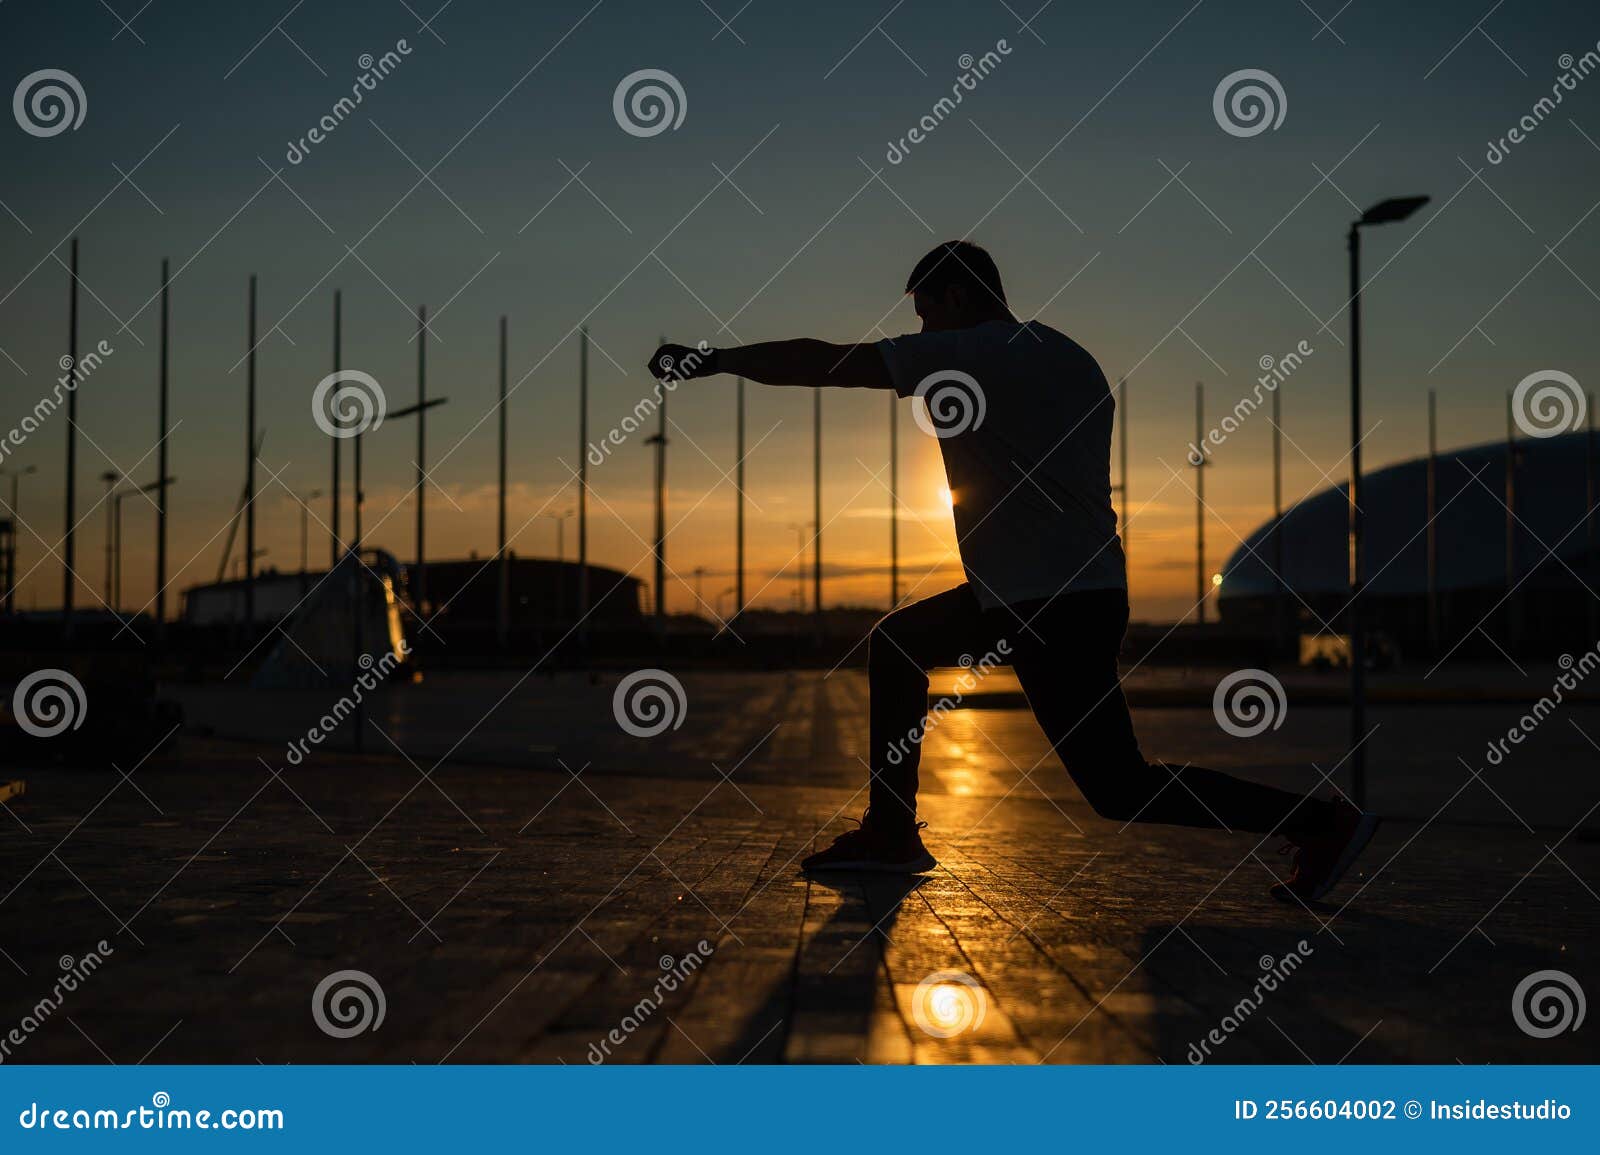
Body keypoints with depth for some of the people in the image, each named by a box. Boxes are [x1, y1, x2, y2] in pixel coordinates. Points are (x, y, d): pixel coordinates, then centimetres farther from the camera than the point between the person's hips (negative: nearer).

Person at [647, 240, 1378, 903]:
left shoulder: (967, 354, -11)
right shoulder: (1071, 360, 13)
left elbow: (819, 363, -9)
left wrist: (715, 361, 2)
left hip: (1055, 610, -10)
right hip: (1084, 584, 10)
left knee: (1120, 789, -4)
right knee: (896, 644, 18)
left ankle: (1322, 823, 0)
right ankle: (891, 832, 19)